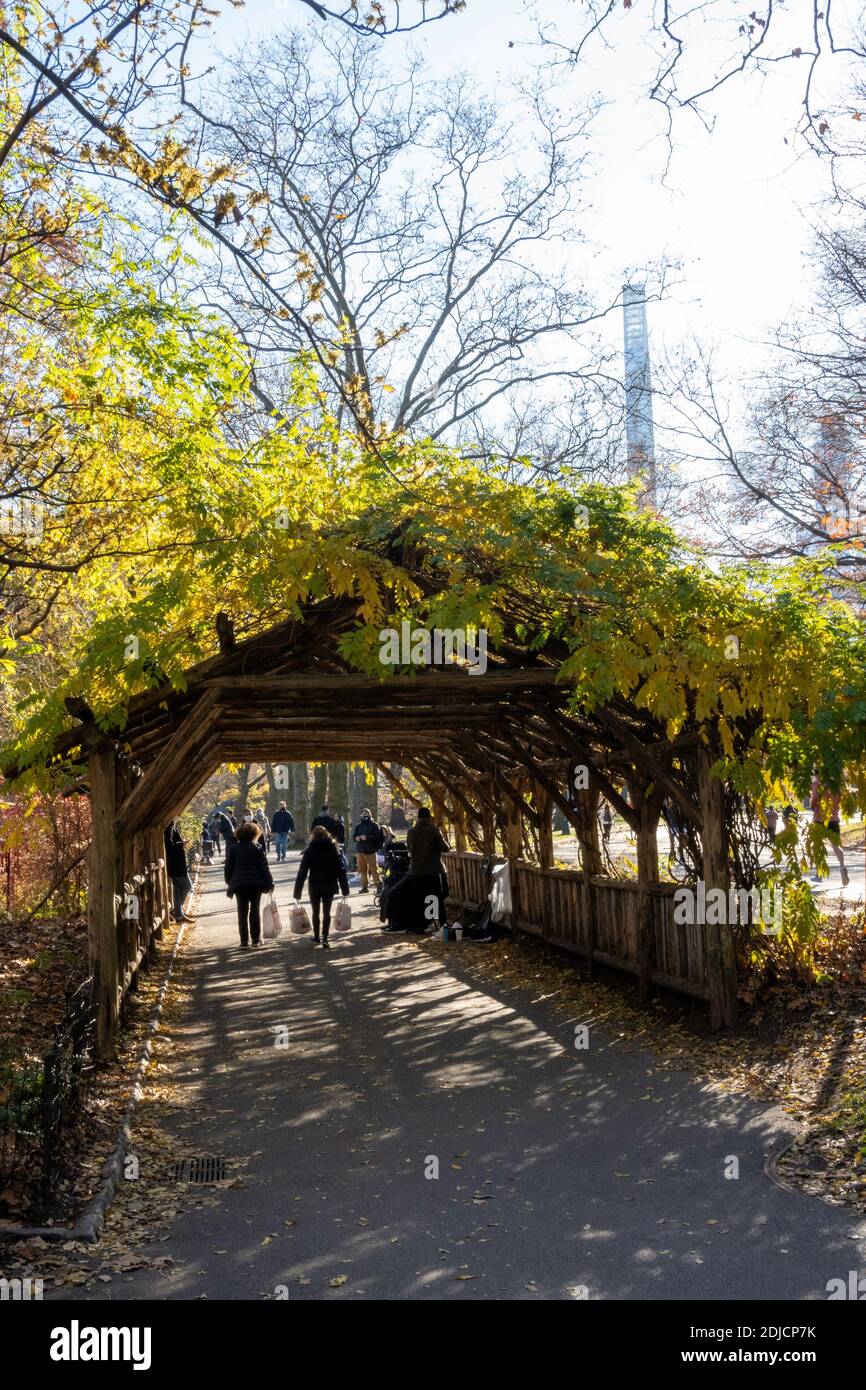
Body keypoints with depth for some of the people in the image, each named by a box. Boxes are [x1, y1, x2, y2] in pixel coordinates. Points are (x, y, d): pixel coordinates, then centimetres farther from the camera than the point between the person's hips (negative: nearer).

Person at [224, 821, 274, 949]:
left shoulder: (233, 848, 1)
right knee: (255, 911, 11)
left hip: (239, 884, 1)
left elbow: (228, 867, 3)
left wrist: (229, 883, 15)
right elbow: (264, 867, -6)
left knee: (242, 913, 7)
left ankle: (244, 940, 4)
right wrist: (269, 883, 0)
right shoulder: (257, 847, -5)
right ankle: (256, 939, 12)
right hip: (256, 884, -1)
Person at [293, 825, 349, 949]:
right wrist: (345, 889, 4)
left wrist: (297, 892, -4)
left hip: (315, 886, -1)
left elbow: (302, 872, -6)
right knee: (326, 912, 6)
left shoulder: (310, 850, -3)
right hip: (330, 885, 1)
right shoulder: (333, 848, 2)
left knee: (316, 911, 16)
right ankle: (325, 939, -8)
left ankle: (316, 937, 29)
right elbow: (341, 869, 0)